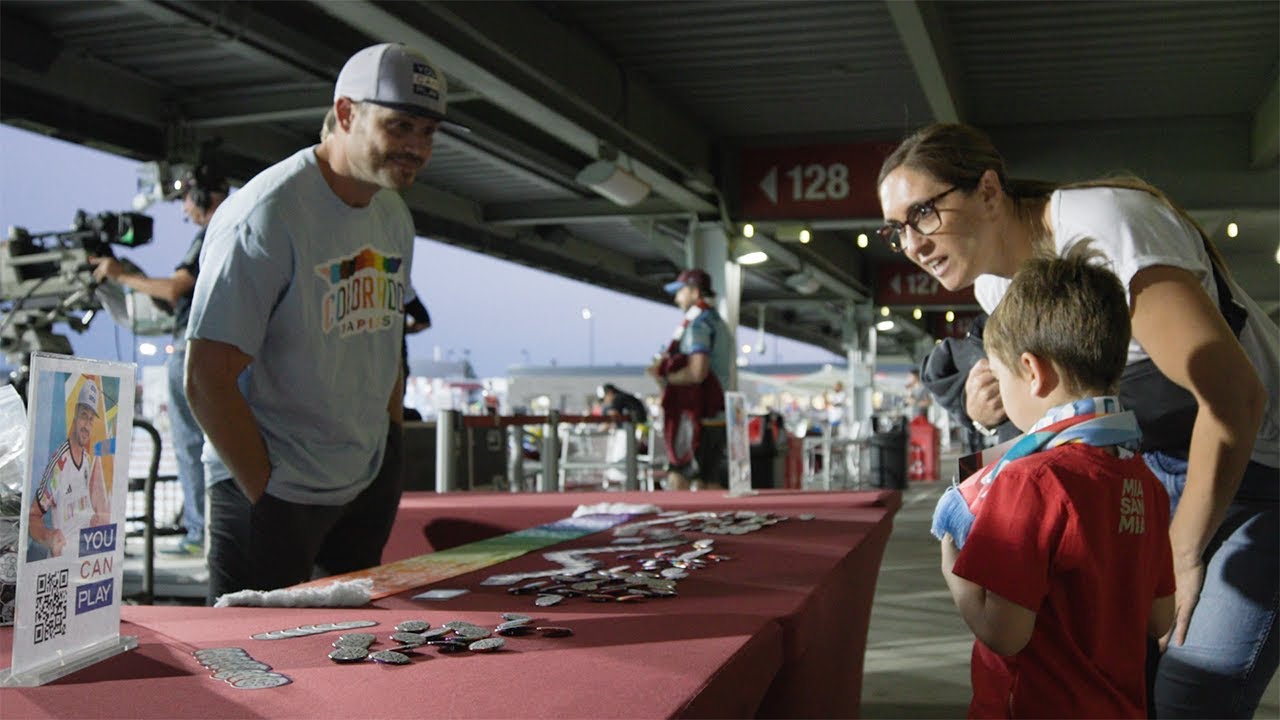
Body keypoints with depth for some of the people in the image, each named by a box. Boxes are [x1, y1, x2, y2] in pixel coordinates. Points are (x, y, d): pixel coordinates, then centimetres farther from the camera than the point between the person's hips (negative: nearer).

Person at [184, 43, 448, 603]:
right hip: (274, 494, -7)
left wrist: (391, 465, 14)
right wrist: (268, 496, -15)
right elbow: (207, 379, -18)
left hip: (366, 489, 7)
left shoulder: (394, 218, 9)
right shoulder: (265, 215, -17)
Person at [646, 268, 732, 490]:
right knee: (710, 484, 9)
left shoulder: (698, 323, -10)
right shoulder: (720, 324, 20)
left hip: (696, 417, -9)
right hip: (718, 417, 9)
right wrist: (668, 368, 14)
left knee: (678, 481, -10)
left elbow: (697, 372, -20)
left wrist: (665, 377, -6)